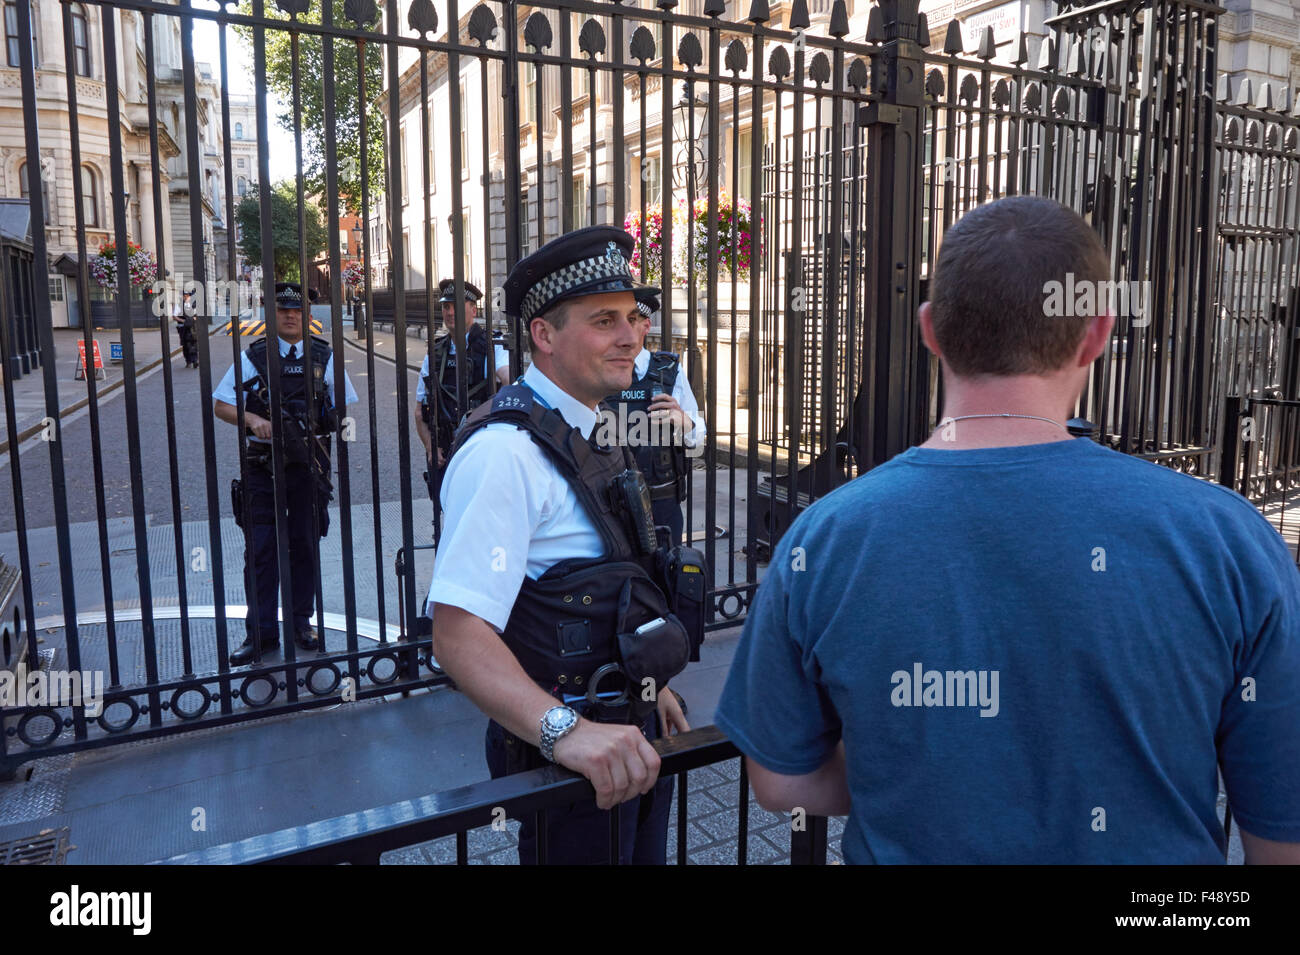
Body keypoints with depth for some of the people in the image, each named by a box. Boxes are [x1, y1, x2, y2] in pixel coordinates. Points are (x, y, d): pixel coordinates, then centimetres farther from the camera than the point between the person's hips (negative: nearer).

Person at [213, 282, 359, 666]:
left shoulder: (324, 356, 7)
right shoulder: (252, 356, 5)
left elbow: (345, 408, 11)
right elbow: (221, 405, 6)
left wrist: (328, 422, -10)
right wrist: (253, 419, -13)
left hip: (309, 464, 1)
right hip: (262, 465, 0)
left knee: (305, 546, 8)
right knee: (260, 550, 1)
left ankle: (302, 624, 22)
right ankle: (261, 633, 10)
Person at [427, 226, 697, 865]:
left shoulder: (587, 434, 9)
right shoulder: (505, 451, -23)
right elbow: (458, 634, -30)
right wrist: (566, 730, -40)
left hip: (626, 736, 9)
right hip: (561, 750, -9)